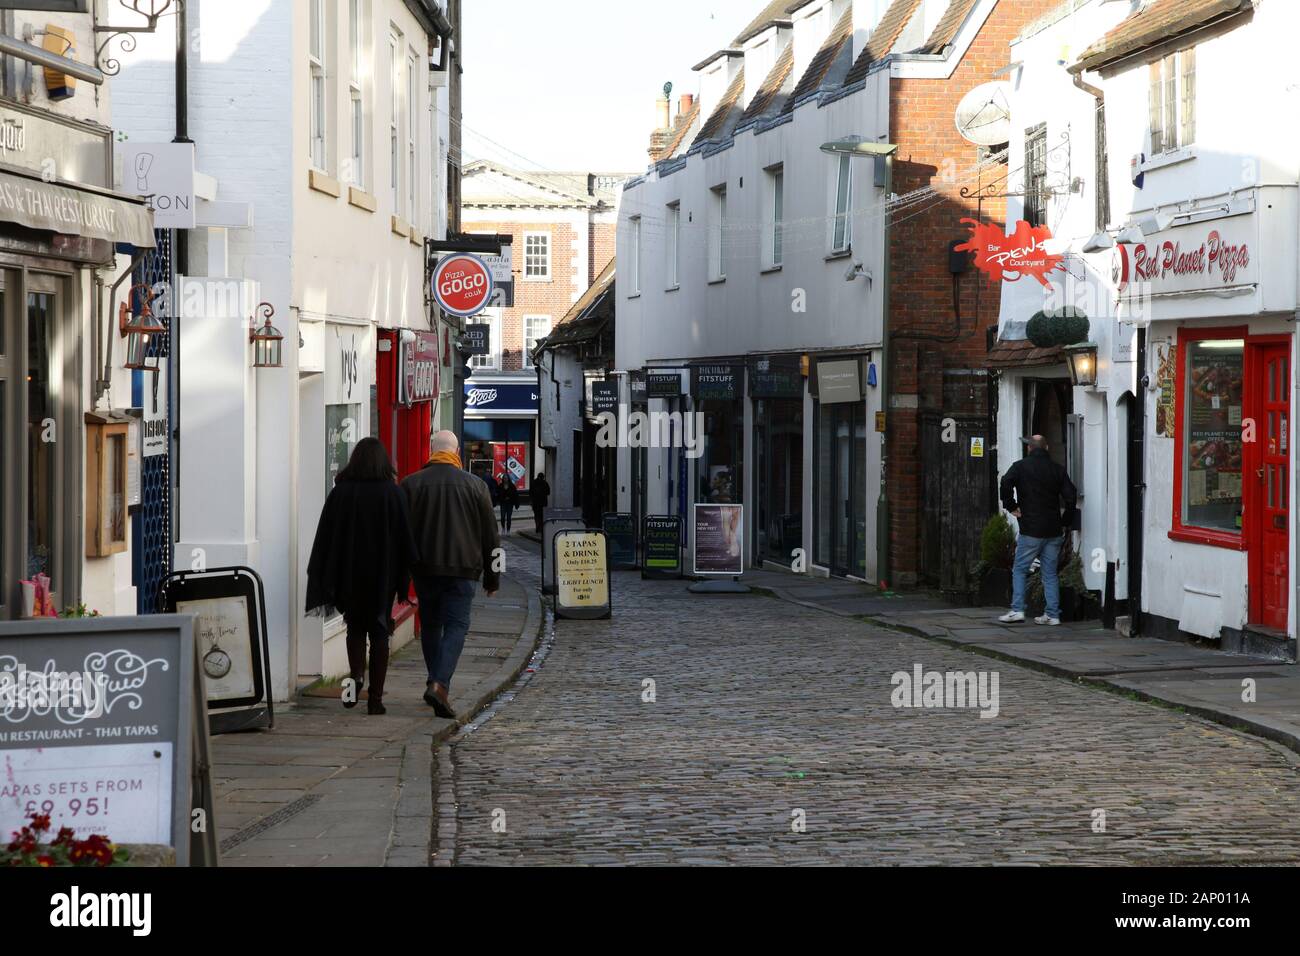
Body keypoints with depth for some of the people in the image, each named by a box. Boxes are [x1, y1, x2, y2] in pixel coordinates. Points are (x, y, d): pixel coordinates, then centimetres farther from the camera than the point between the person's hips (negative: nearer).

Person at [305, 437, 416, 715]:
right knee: (379, 632, 7)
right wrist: (403, 581, 2)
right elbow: (405, 539, -6)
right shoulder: (393, 493, -7)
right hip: (383, 576, -1)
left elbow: (325, 539, -1)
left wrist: (326, 585, 5)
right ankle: (375, 697, 4)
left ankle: (356, 676, -5)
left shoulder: (339, 492, -4)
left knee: (355, 627, 19)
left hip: (349, 575, 1)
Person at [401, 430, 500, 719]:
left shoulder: (410, 484, 0)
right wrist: (492, 576, 12)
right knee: (456, 627, -3)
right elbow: (490, 536, 4)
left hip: (424, 568, 2)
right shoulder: (475, 485, 0)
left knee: (430, 625, 16)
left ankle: (435, 682, 22)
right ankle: (440, 684, -20)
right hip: (462, 570, -2)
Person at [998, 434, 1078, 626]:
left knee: (1020, 570, 5)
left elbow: (1006, 484, -19)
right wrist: (1065, 523, 10)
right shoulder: (1058, 469, 7)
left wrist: (1011, 507, -6)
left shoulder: (1021, 466, -3)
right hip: (1054, 531, 4)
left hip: (1031, 530, -4)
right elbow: (1070, 496, 1)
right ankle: (1052, 614, 7)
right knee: (1050, 573, 9)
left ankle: (1017, 610, -4)